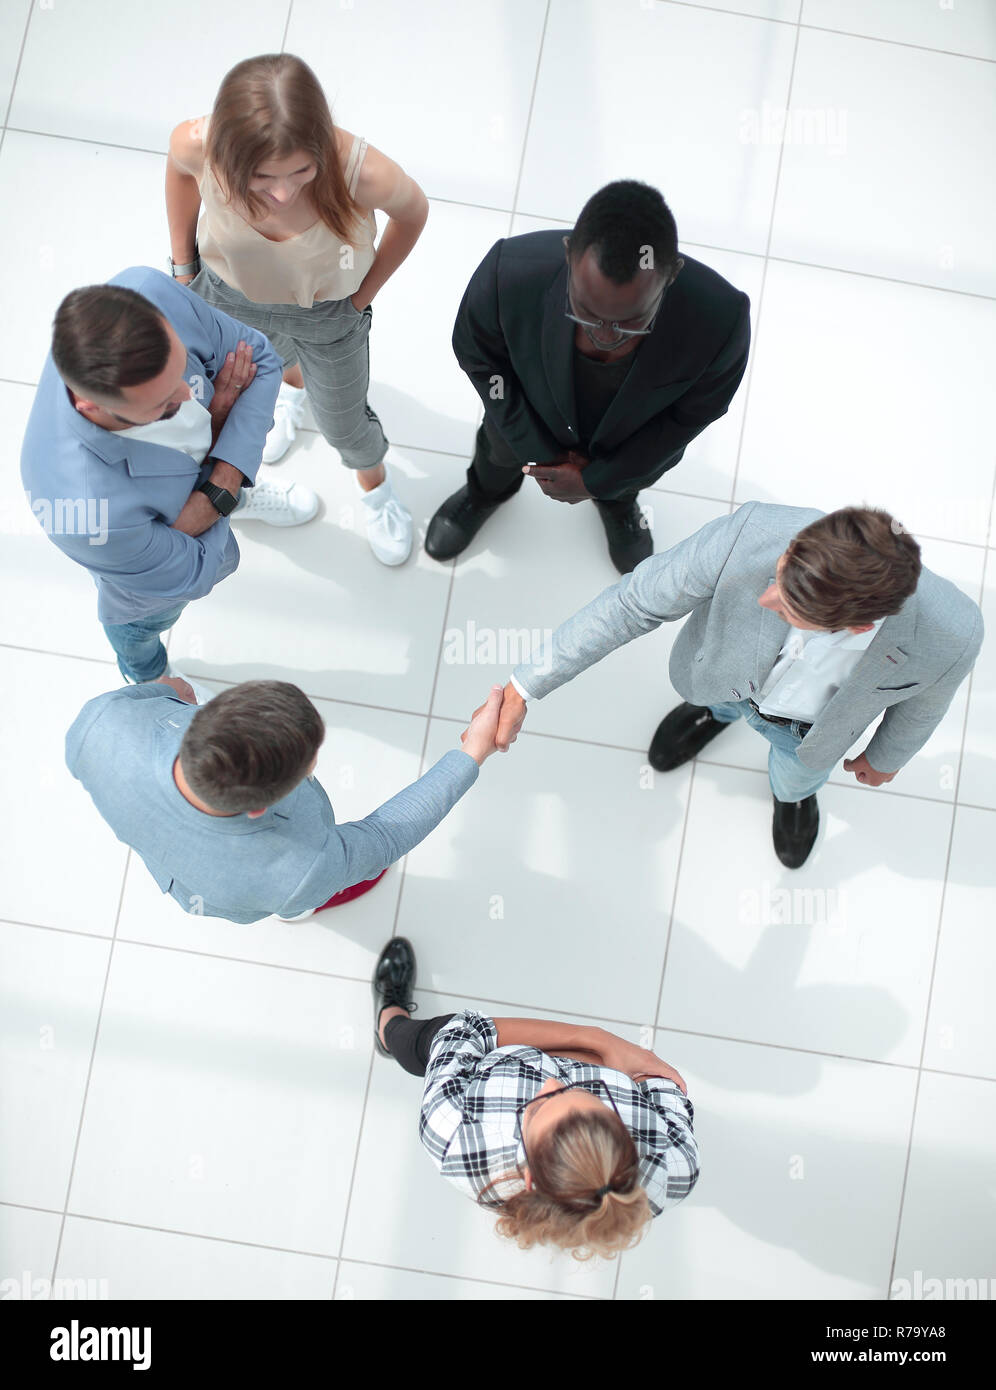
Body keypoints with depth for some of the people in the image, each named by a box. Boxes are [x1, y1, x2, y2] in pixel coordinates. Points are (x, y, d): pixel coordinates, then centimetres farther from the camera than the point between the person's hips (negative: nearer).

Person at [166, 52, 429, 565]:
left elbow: (413, 211, -16)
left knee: (342, 422, 22)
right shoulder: (196, 144, -38)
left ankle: (376, 488, 57)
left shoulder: (365, 173, -43)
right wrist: (182, 263, -1)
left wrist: (364, 293, -7)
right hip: (232, 295, 2)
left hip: (328, 312, -1)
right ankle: (292, 384, 74)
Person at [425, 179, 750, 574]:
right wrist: (539, 453, -16)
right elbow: (477, 354, -20)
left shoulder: (721, 322, -45)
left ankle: (618, 501, 73)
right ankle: (487, 490, 72)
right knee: (502, 450, 35)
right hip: (534, 416, 0)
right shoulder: (510, 273, -45)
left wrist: (597, 480, -17)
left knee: (633, 478, 35)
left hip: (635, 437, 0)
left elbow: (693, 413, -21)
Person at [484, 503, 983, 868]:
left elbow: (923, 699, -15)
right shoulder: (752, 535, -46)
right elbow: (634, 603, -31)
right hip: (726, 679, 0)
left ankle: (793, 792, 71)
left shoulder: (951, 634, -42)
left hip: (806, 722, 1)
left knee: (796, 778, 34)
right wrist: (526, 687, -28)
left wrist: (887, 757, 6)